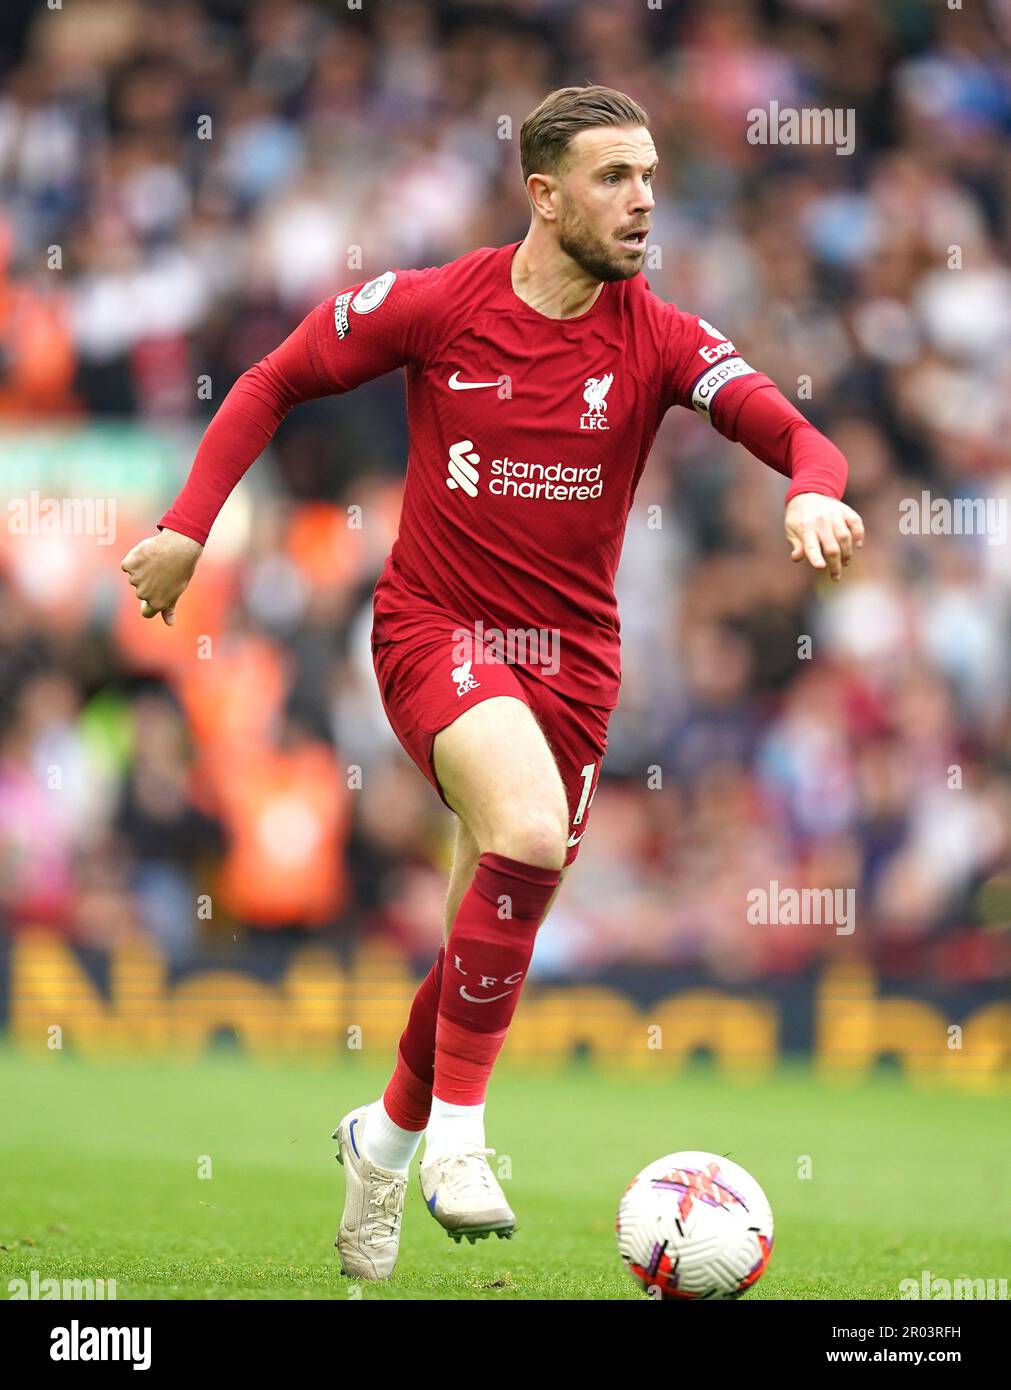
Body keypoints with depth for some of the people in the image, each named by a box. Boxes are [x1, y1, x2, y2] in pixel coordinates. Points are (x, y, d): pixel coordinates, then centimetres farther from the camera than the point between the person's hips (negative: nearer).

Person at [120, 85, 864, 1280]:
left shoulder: (659, 341, -5)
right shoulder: (433, 307, -8)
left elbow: (790, 431, -17)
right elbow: (275, 382, 5)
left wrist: (814, 493, -40)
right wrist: (187, 524, -2)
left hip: (571, 656, 4)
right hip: (435, 629, -4)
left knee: (491, 941, 11)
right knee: (531, 827, -32)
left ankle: (387, 1135, 39)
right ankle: (458, 1125, -20)